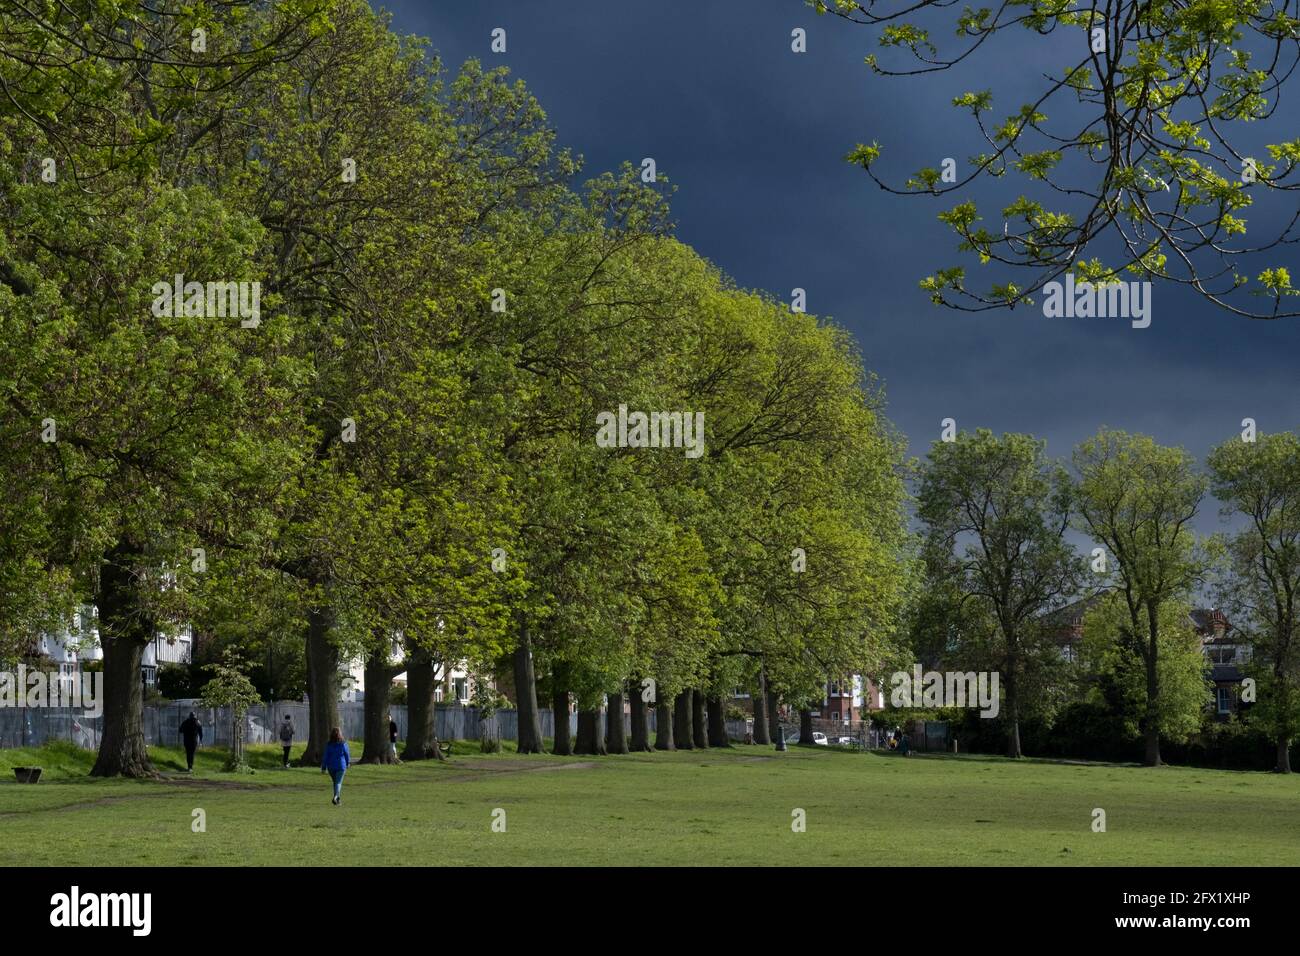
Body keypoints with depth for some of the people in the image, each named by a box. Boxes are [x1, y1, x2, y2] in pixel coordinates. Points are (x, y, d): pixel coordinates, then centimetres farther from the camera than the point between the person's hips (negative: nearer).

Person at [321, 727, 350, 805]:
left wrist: (323, 768, -1)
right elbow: (347, 754, 0)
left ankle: (338, 799, 26)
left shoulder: (329, 745, -6)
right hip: (341, 766, -2)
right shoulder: (343, 744, -10)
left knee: (335, 782, 19)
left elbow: (325, 757, -5)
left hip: (331, 767, 2)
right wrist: (348, 763, 19)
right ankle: (336, 796, -27)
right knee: (338, 782, -2)